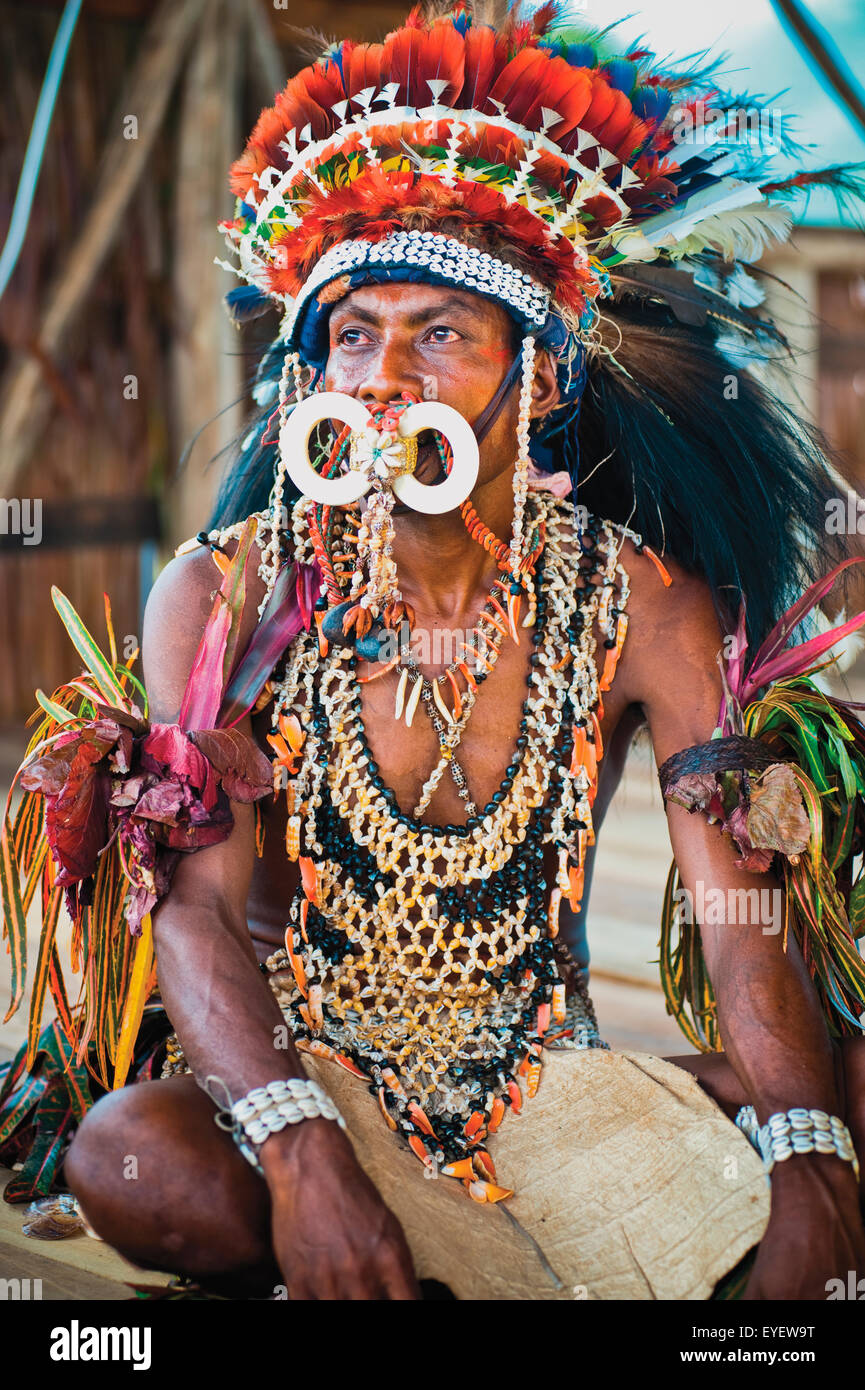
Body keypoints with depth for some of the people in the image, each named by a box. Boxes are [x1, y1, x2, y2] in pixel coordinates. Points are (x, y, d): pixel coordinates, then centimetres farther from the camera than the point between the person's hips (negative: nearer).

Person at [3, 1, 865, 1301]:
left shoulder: (642, 604, -5)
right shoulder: (222, 596, -6)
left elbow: (742, 922, -11)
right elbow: (196, 904, -15)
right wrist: (303, 1156, -33)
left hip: (544, 1080, 1)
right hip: (306, 1077, 0)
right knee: (130, 1161, -33)